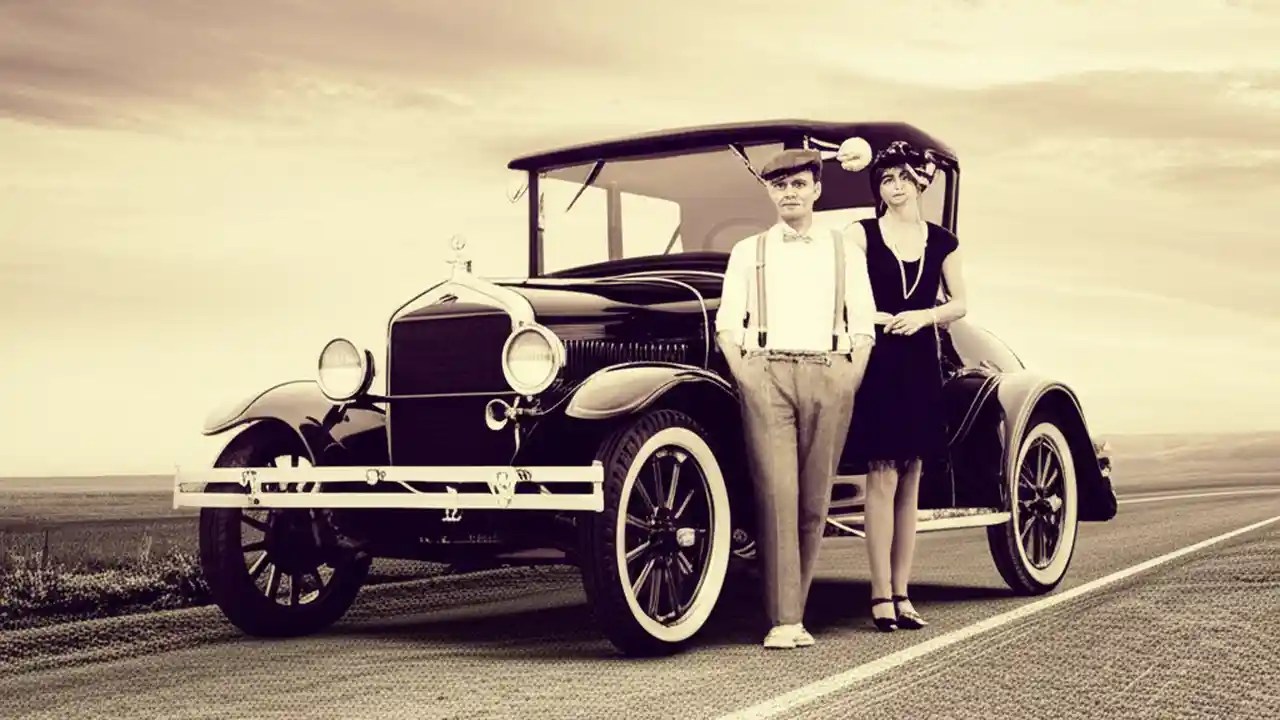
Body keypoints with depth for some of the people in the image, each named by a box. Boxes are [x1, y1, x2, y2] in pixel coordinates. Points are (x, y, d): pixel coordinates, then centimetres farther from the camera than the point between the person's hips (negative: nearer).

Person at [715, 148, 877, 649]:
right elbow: (727, 326, 11)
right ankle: (782, 621, -12)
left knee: (813, 501, -1)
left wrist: (850, 378, -1)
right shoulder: (748, 252, 15)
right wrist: (744, 375, -4)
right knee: (776, 495, -12)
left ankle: (793, 612, 8)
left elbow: (864, 327, 13)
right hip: (765, 374, -1)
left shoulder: (845, 252, 16)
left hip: (828, 377, 1)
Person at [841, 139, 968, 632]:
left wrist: (924, 315, -5)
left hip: (921, 368, 4)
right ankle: (881, 596, -5)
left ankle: (901, 593, 11)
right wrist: (878, 318, -17)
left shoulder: (941, 242, 10)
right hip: (877, 363, -4)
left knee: (910, 483, 6)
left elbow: (959, 304, 13)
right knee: (882, 479, -9)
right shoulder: (861, 234, 0)